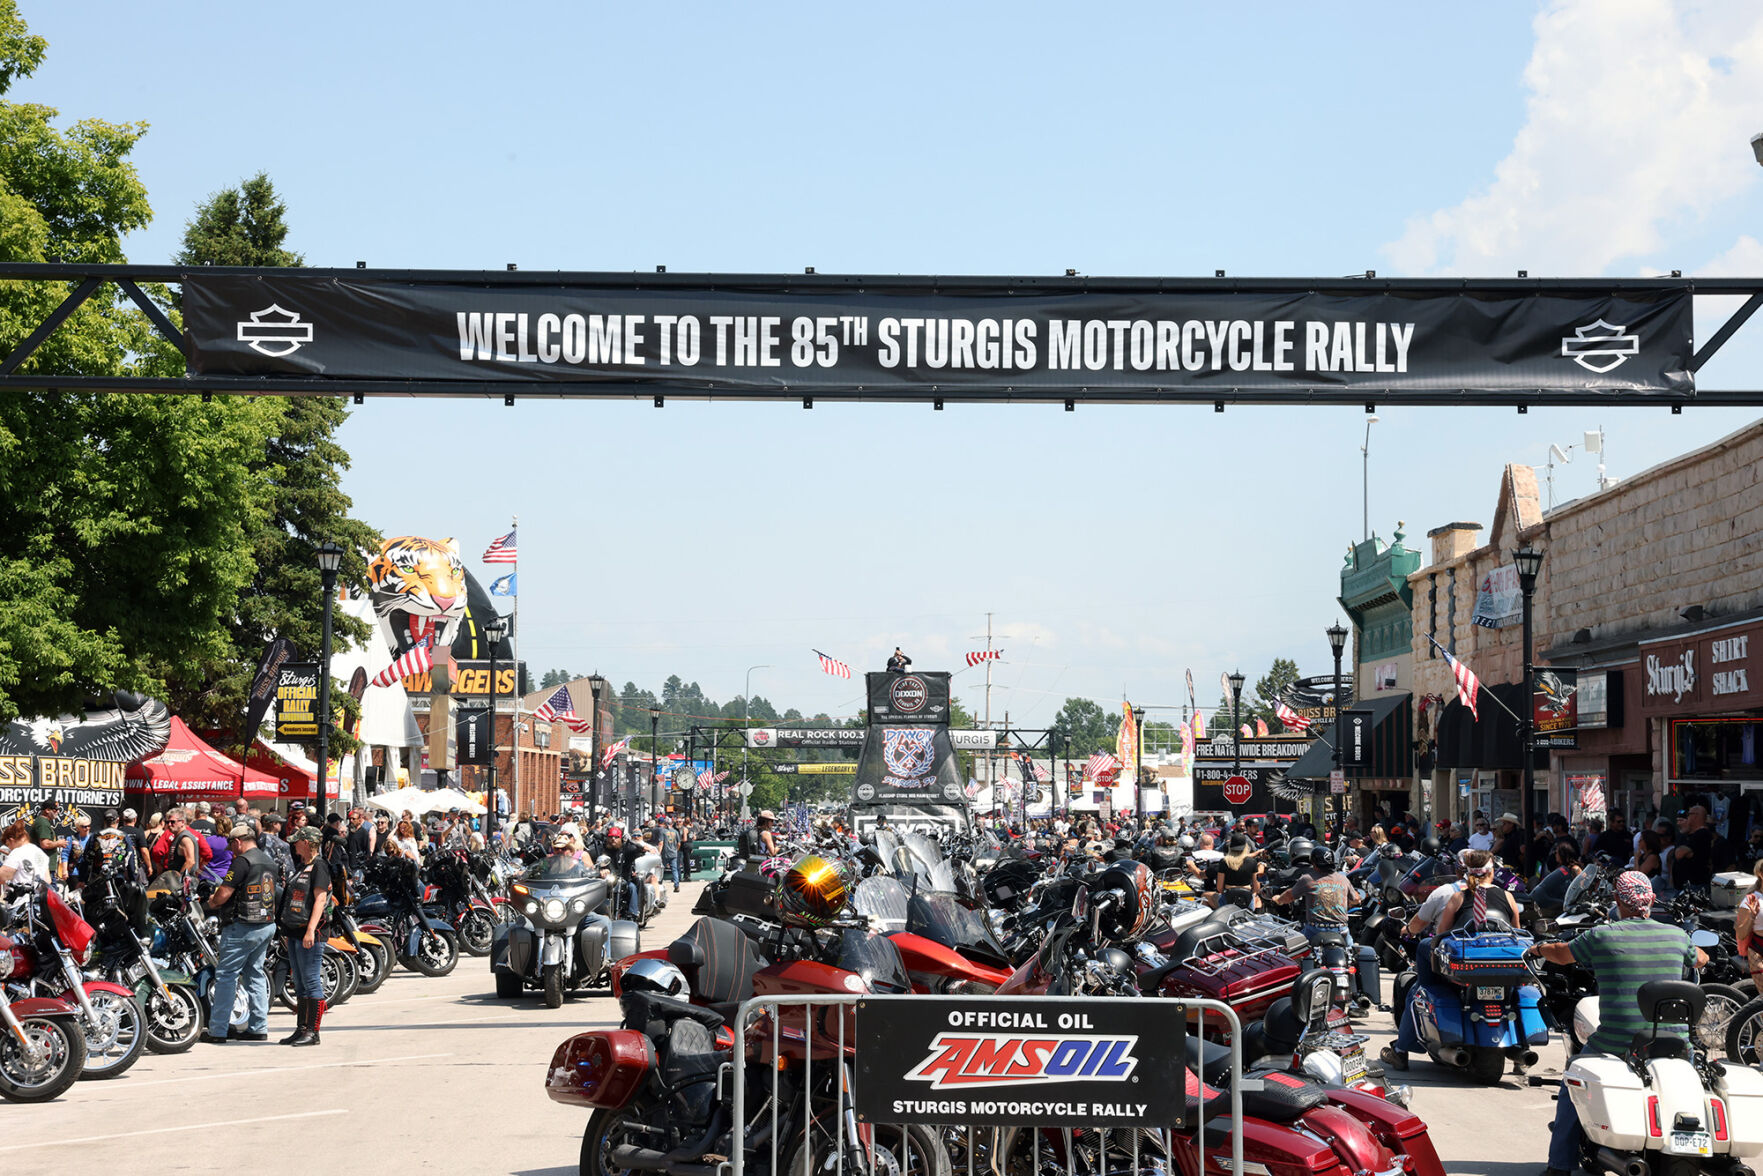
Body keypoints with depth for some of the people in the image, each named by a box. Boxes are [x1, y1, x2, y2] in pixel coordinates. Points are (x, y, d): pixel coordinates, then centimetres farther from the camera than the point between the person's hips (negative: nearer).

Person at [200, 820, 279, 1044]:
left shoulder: (242, 862, -13)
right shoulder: (269, 861, 13)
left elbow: (223, 894, -17)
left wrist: (212, 902, 6)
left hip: (242, 926, -9)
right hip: (267, 924, 9)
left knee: (226, 975, -3)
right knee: (255, 974, 15)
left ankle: (217, 1030, -3)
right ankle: (259, 1027, 14)